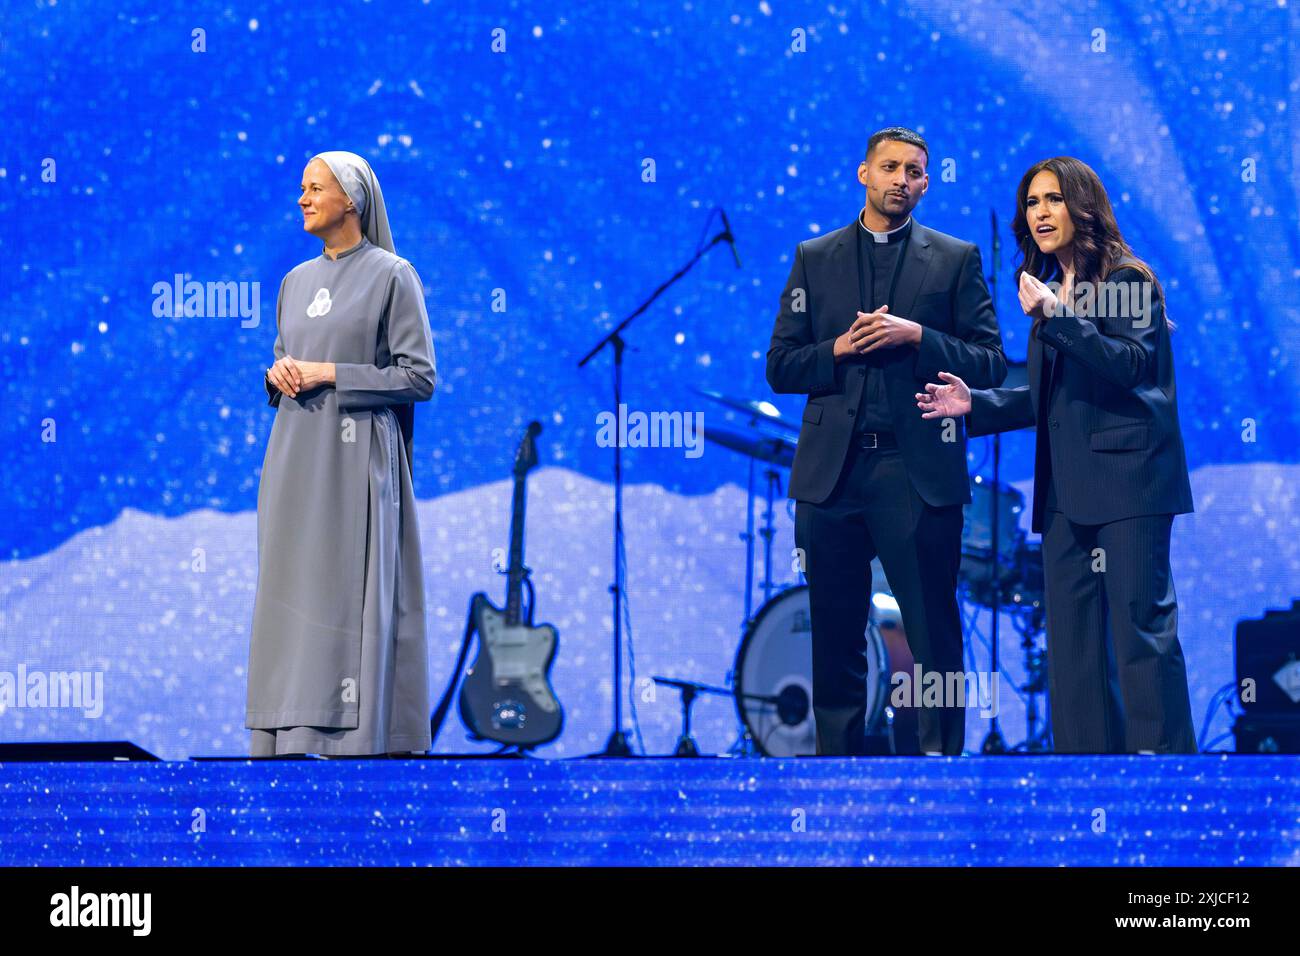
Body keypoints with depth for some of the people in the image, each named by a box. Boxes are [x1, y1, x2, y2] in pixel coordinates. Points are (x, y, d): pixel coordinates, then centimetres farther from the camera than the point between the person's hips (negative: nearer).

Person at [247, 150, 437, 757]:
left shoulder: (391, 276, -4)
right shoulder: (296, 281, 15)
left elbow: (419, 377, -8)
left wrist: (332, 375, -14)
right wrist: (277, 372, -1)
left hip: (354, 461, -6)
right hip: (294, 460, 6)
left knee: (350, 595, -7)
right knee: (289, 589, 4)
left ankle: (352, 741, -5)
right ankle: (282, 739, 7)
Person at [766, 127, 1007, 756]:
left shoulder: (956, 260, 8)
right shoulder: (814, 258, 13)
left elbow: (990, 367, 2)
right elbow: (780, 368, 10)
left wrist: (918, 337, -11)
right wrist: (839, 350, -8)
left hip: (918, 470, -2)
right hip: (832, 470, 2)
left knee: (934, 635, -3)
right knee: (835, 635, 5)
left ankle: (940, 751, 0)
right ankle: (838, 753, 11)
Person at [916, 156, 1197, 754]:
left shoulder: (1128, 279, -2)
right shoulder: (1047, 289, 19)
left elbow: (1130, 364, -17)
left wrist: (1055, 316, -22)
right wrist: (976, 406, 12)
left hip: (1126, 475, -8)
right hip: (1066, 484, 8)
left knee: (1141, 624, -11)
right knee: (1071, 632, 4)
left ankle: (1163, 750, -11)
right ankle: (1087, 751, 5)